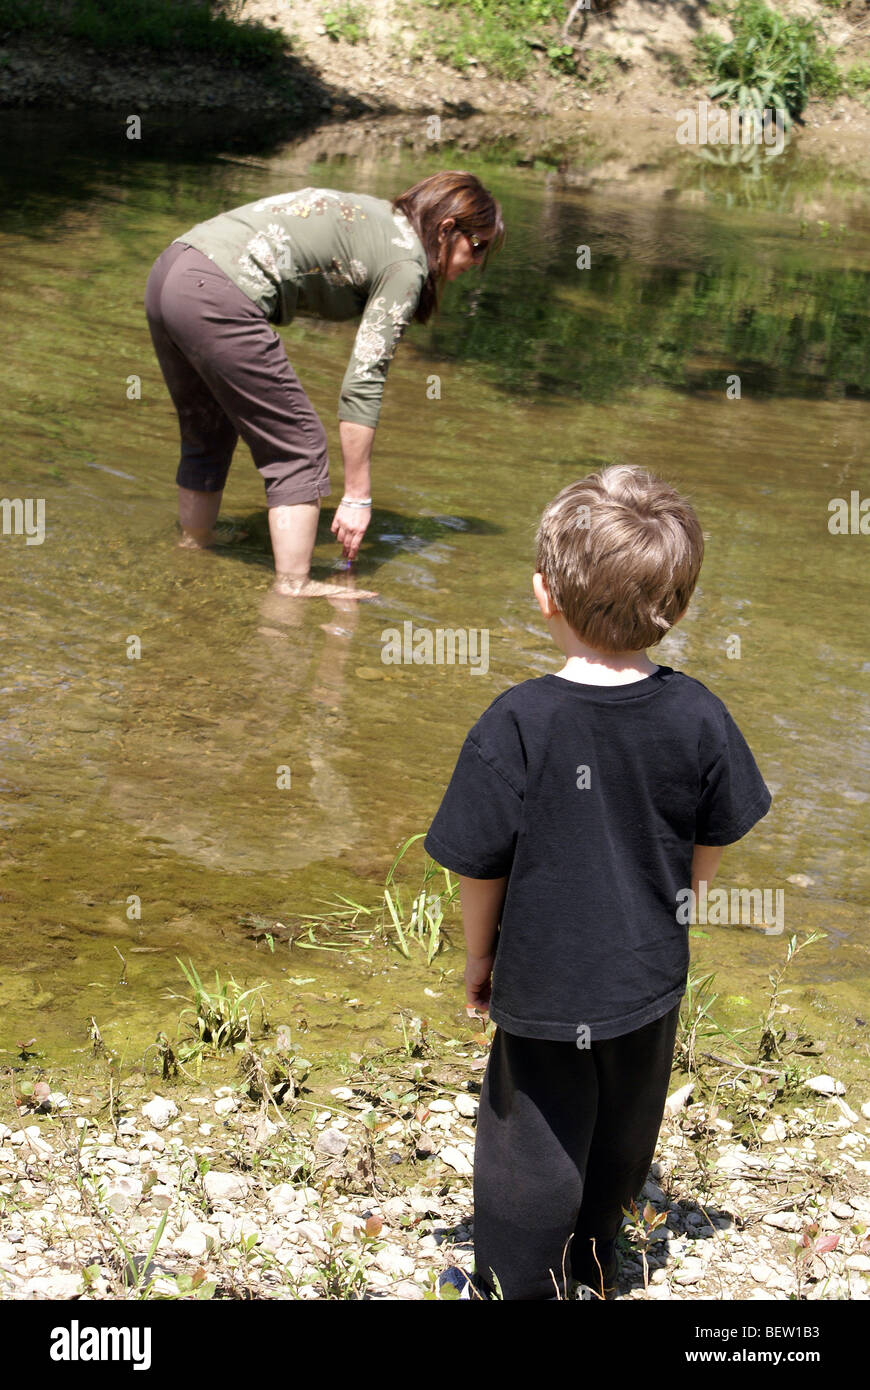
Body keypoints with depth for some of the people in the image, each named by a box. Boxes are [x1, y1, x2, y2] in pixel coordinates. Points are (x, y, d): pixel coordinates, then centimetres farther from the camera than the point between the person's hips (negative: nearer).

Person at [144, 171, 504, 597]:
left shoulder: (368, 212, 24)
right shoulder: (405, 262, -1)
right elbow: (362, 384, -6)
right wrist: (357, 497, -3)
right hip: (217, 298, -9)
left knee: (207, 437, 26)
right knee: (298, 448, 2)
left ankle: (193, 547, 41)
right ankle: (294, 588, 3)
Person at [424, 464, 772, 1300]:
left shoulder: (518, 723, -25)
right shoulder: (698, 717, -14)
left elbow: (480, 863, -16)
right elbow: (715, 843, 1)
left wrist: (478, 955, 2)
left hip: (546, 988, -4)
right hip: (652, 979, 4)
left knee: (532, 1152, 14)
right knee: (622, 1136, 25)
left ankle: (514, 1285, 30)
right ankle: (594, 1267, 45)